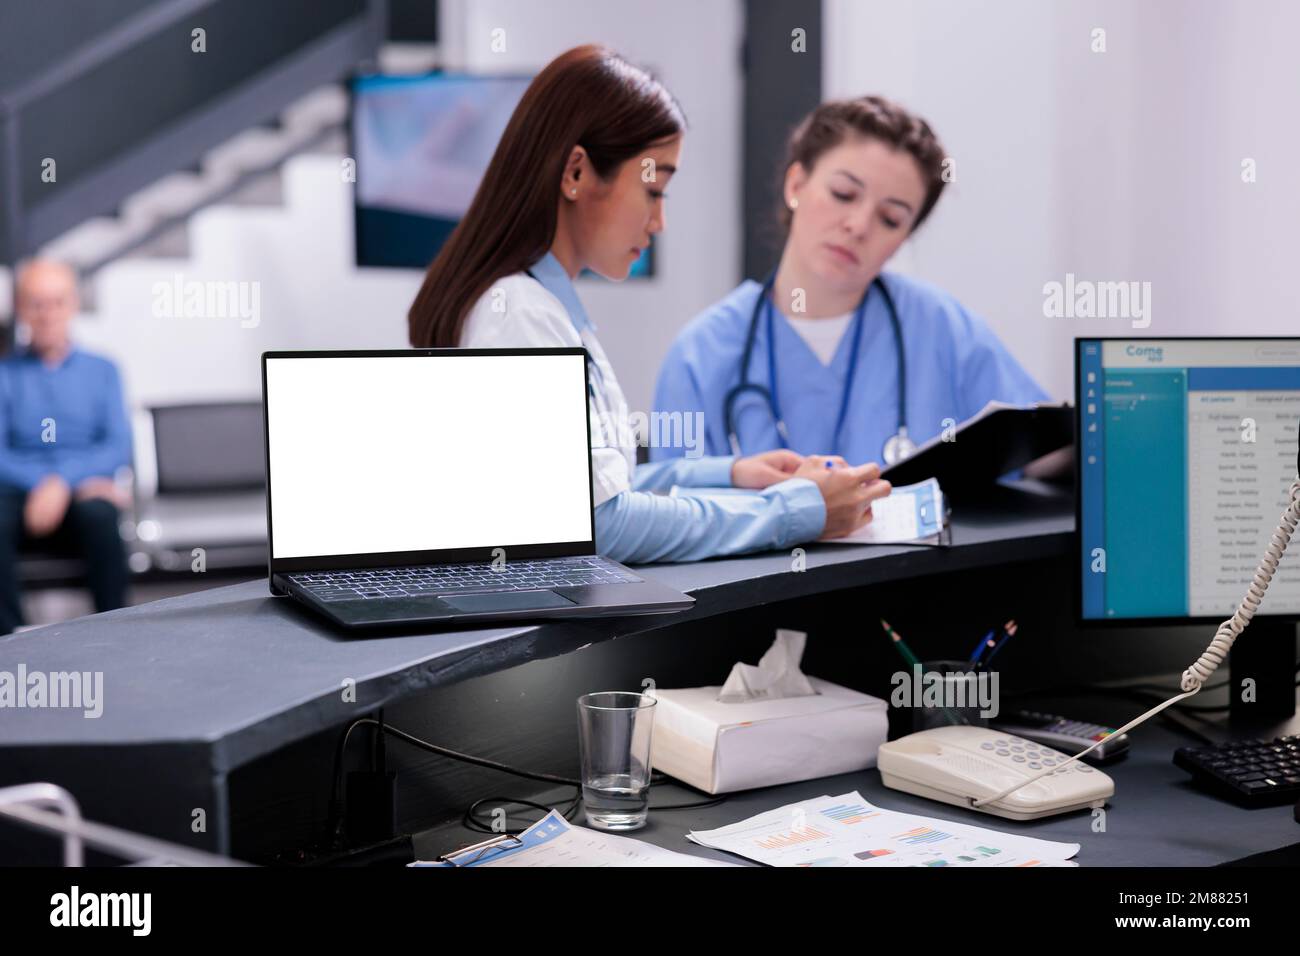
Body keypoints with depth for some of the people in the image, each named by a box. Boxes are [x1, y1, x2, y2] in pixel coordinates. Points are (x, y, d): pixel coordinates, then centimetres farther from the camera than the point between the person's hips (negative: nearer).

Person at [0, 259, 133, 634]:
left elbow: (119, 447, 2)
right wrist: (40, 483, -17)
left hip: (82, 495, 0)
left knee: (97, 511, -36)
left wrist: (64, 481, -15)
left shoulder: (102, 371, 15)